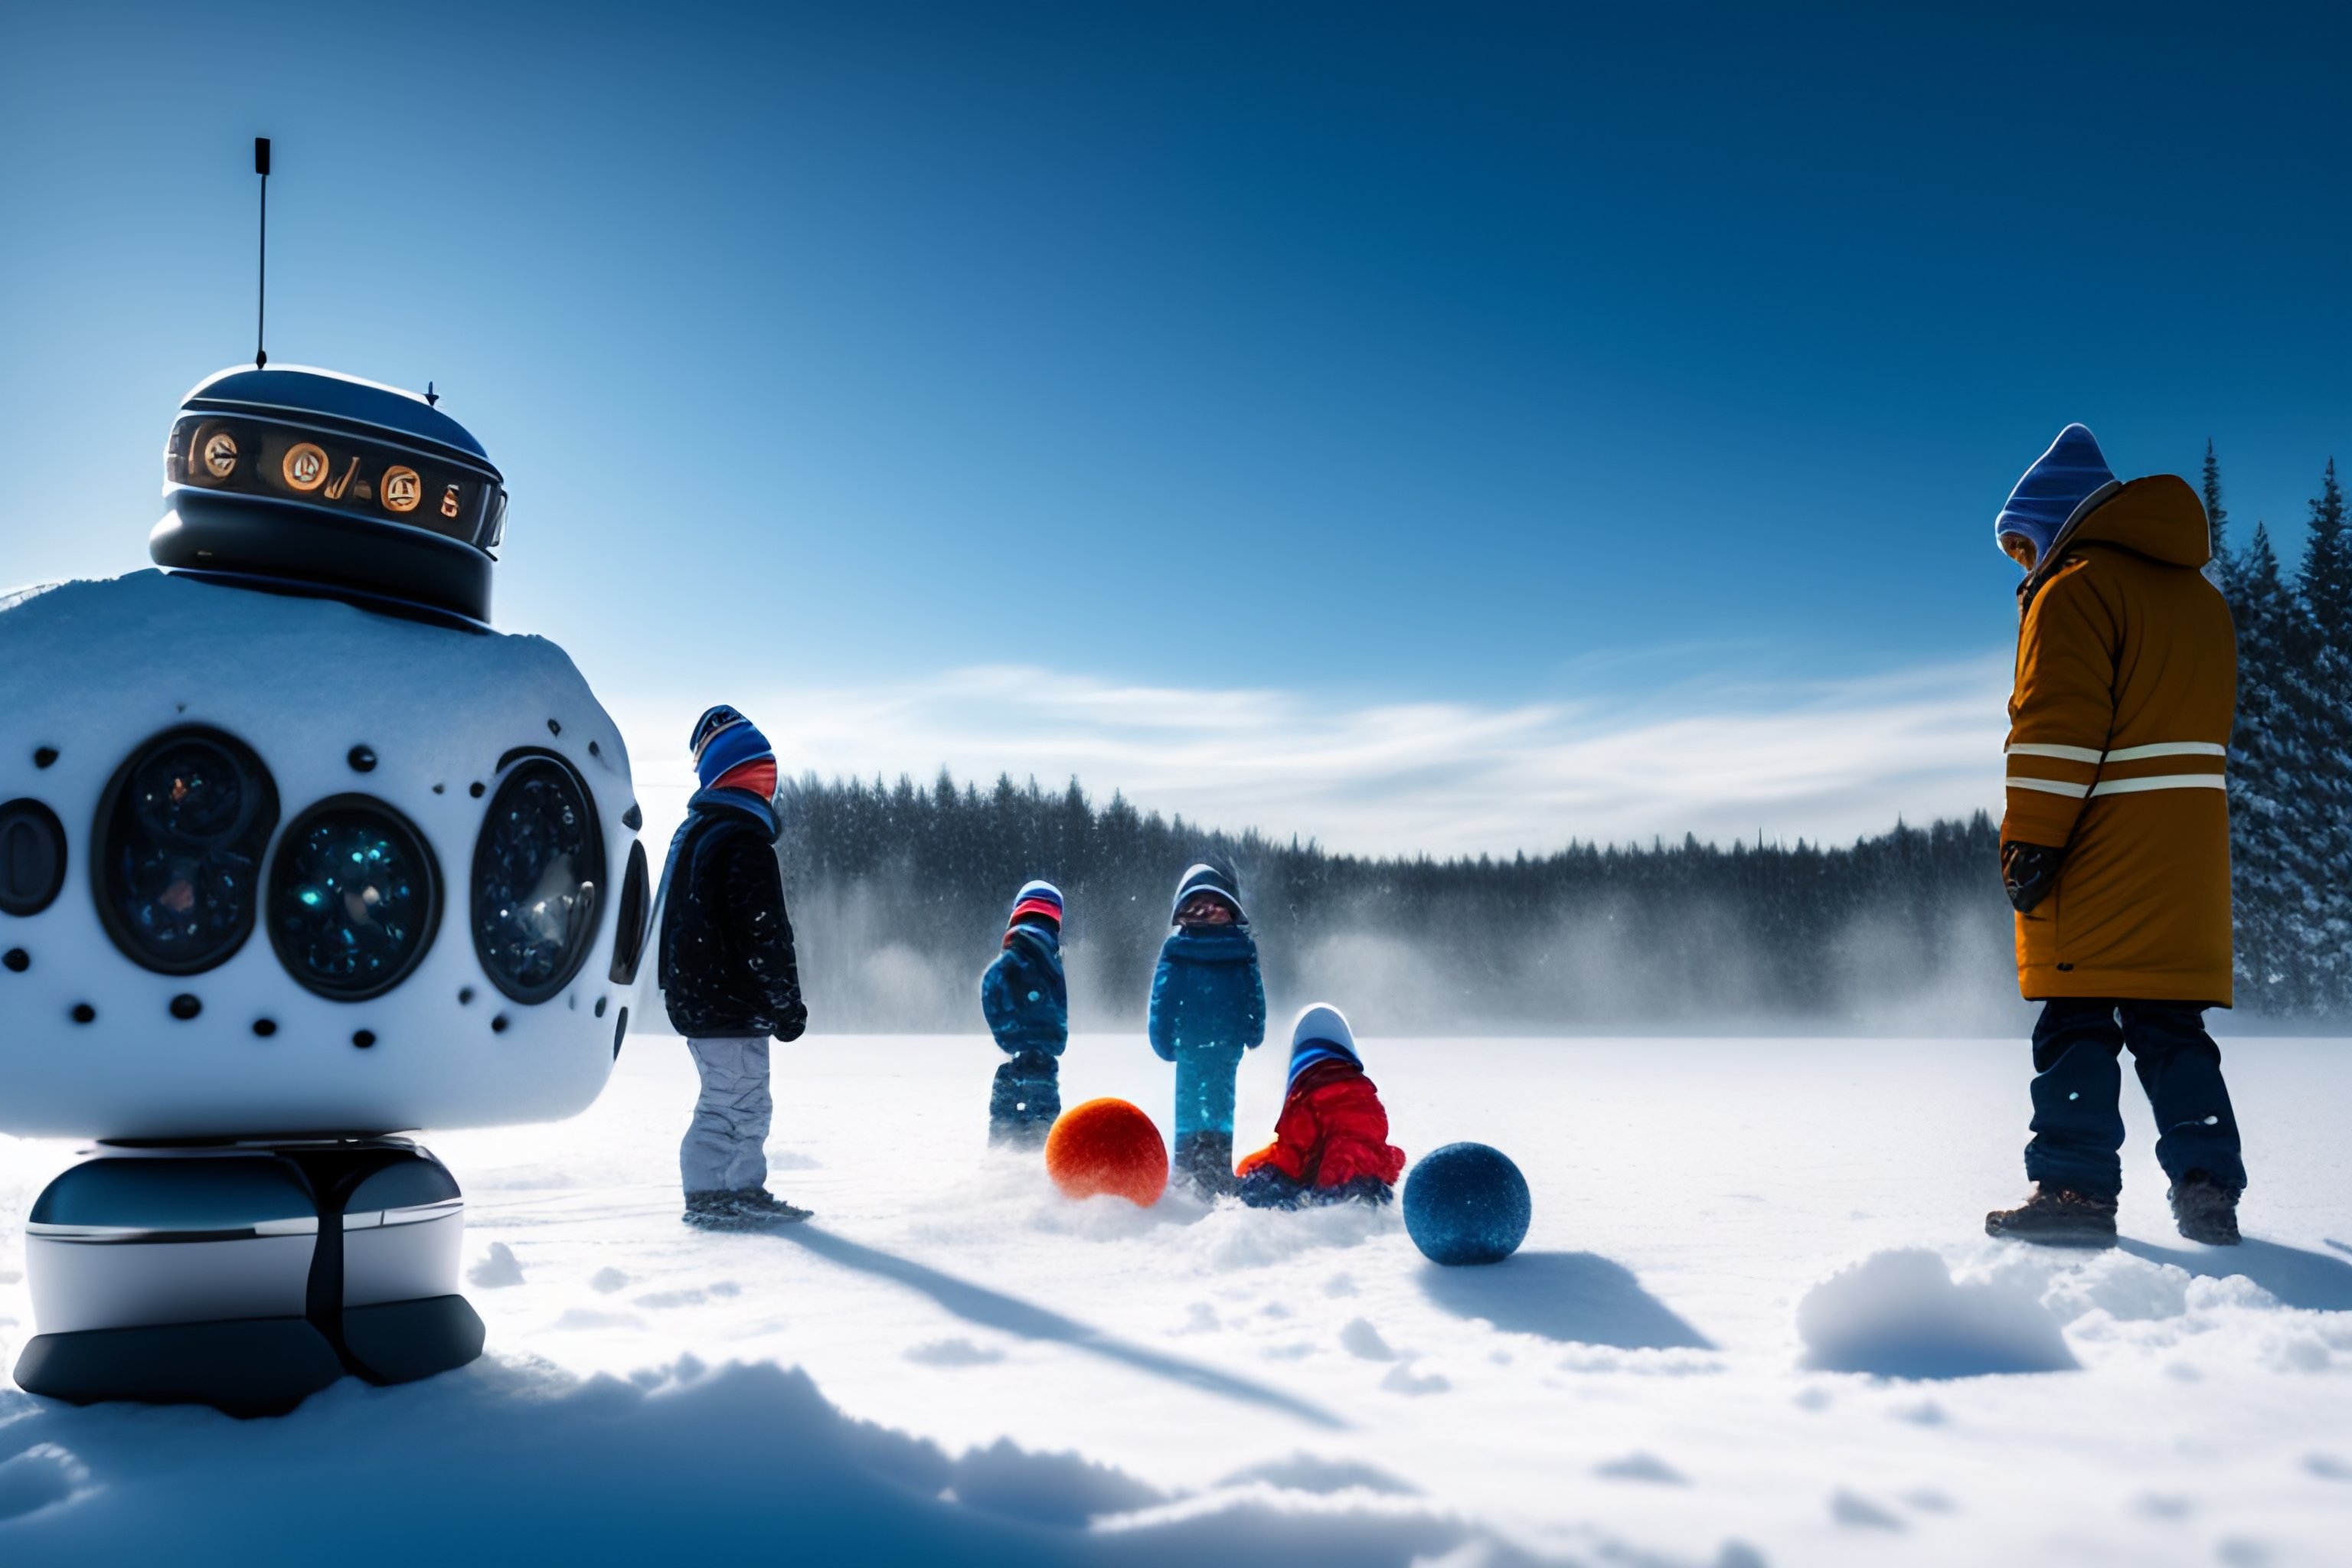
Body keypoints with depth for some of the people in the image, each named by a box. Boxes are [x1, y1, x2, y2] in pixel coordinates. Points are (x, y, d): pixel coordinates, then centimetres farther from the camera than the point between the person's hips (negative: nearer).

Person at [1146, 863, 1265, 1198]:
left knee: (1188, 1103, 9)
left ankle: (1188, 1171, 5)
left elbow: (1162, 998, -2)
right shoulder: (1242, 944, -2)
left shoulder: (1175, 946, -4)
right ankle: (1218, 1179, 6)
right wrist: (1254, 1034, 15)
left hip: (1189, 1041, -1)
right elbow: (1255, 996, 2)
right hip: (1228, 1041, 1)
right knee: (1221, 1104, 8)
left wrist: (1164, 1043, 7)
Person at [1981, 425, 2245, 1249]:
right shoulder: (2198, 596, 22)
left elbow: (2056, 730, -15)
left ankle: (2075, 1190, -5)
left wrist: (2030, 843, -15)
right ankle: (2208, 1190, 9)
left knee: (2078, 1026, -5)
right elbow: (2200, 729, 24)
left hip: (2101, 856, -8)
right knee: (2173, 1026, 11)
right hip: (2191, 850, 8)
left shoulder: (2075, 588, -6)